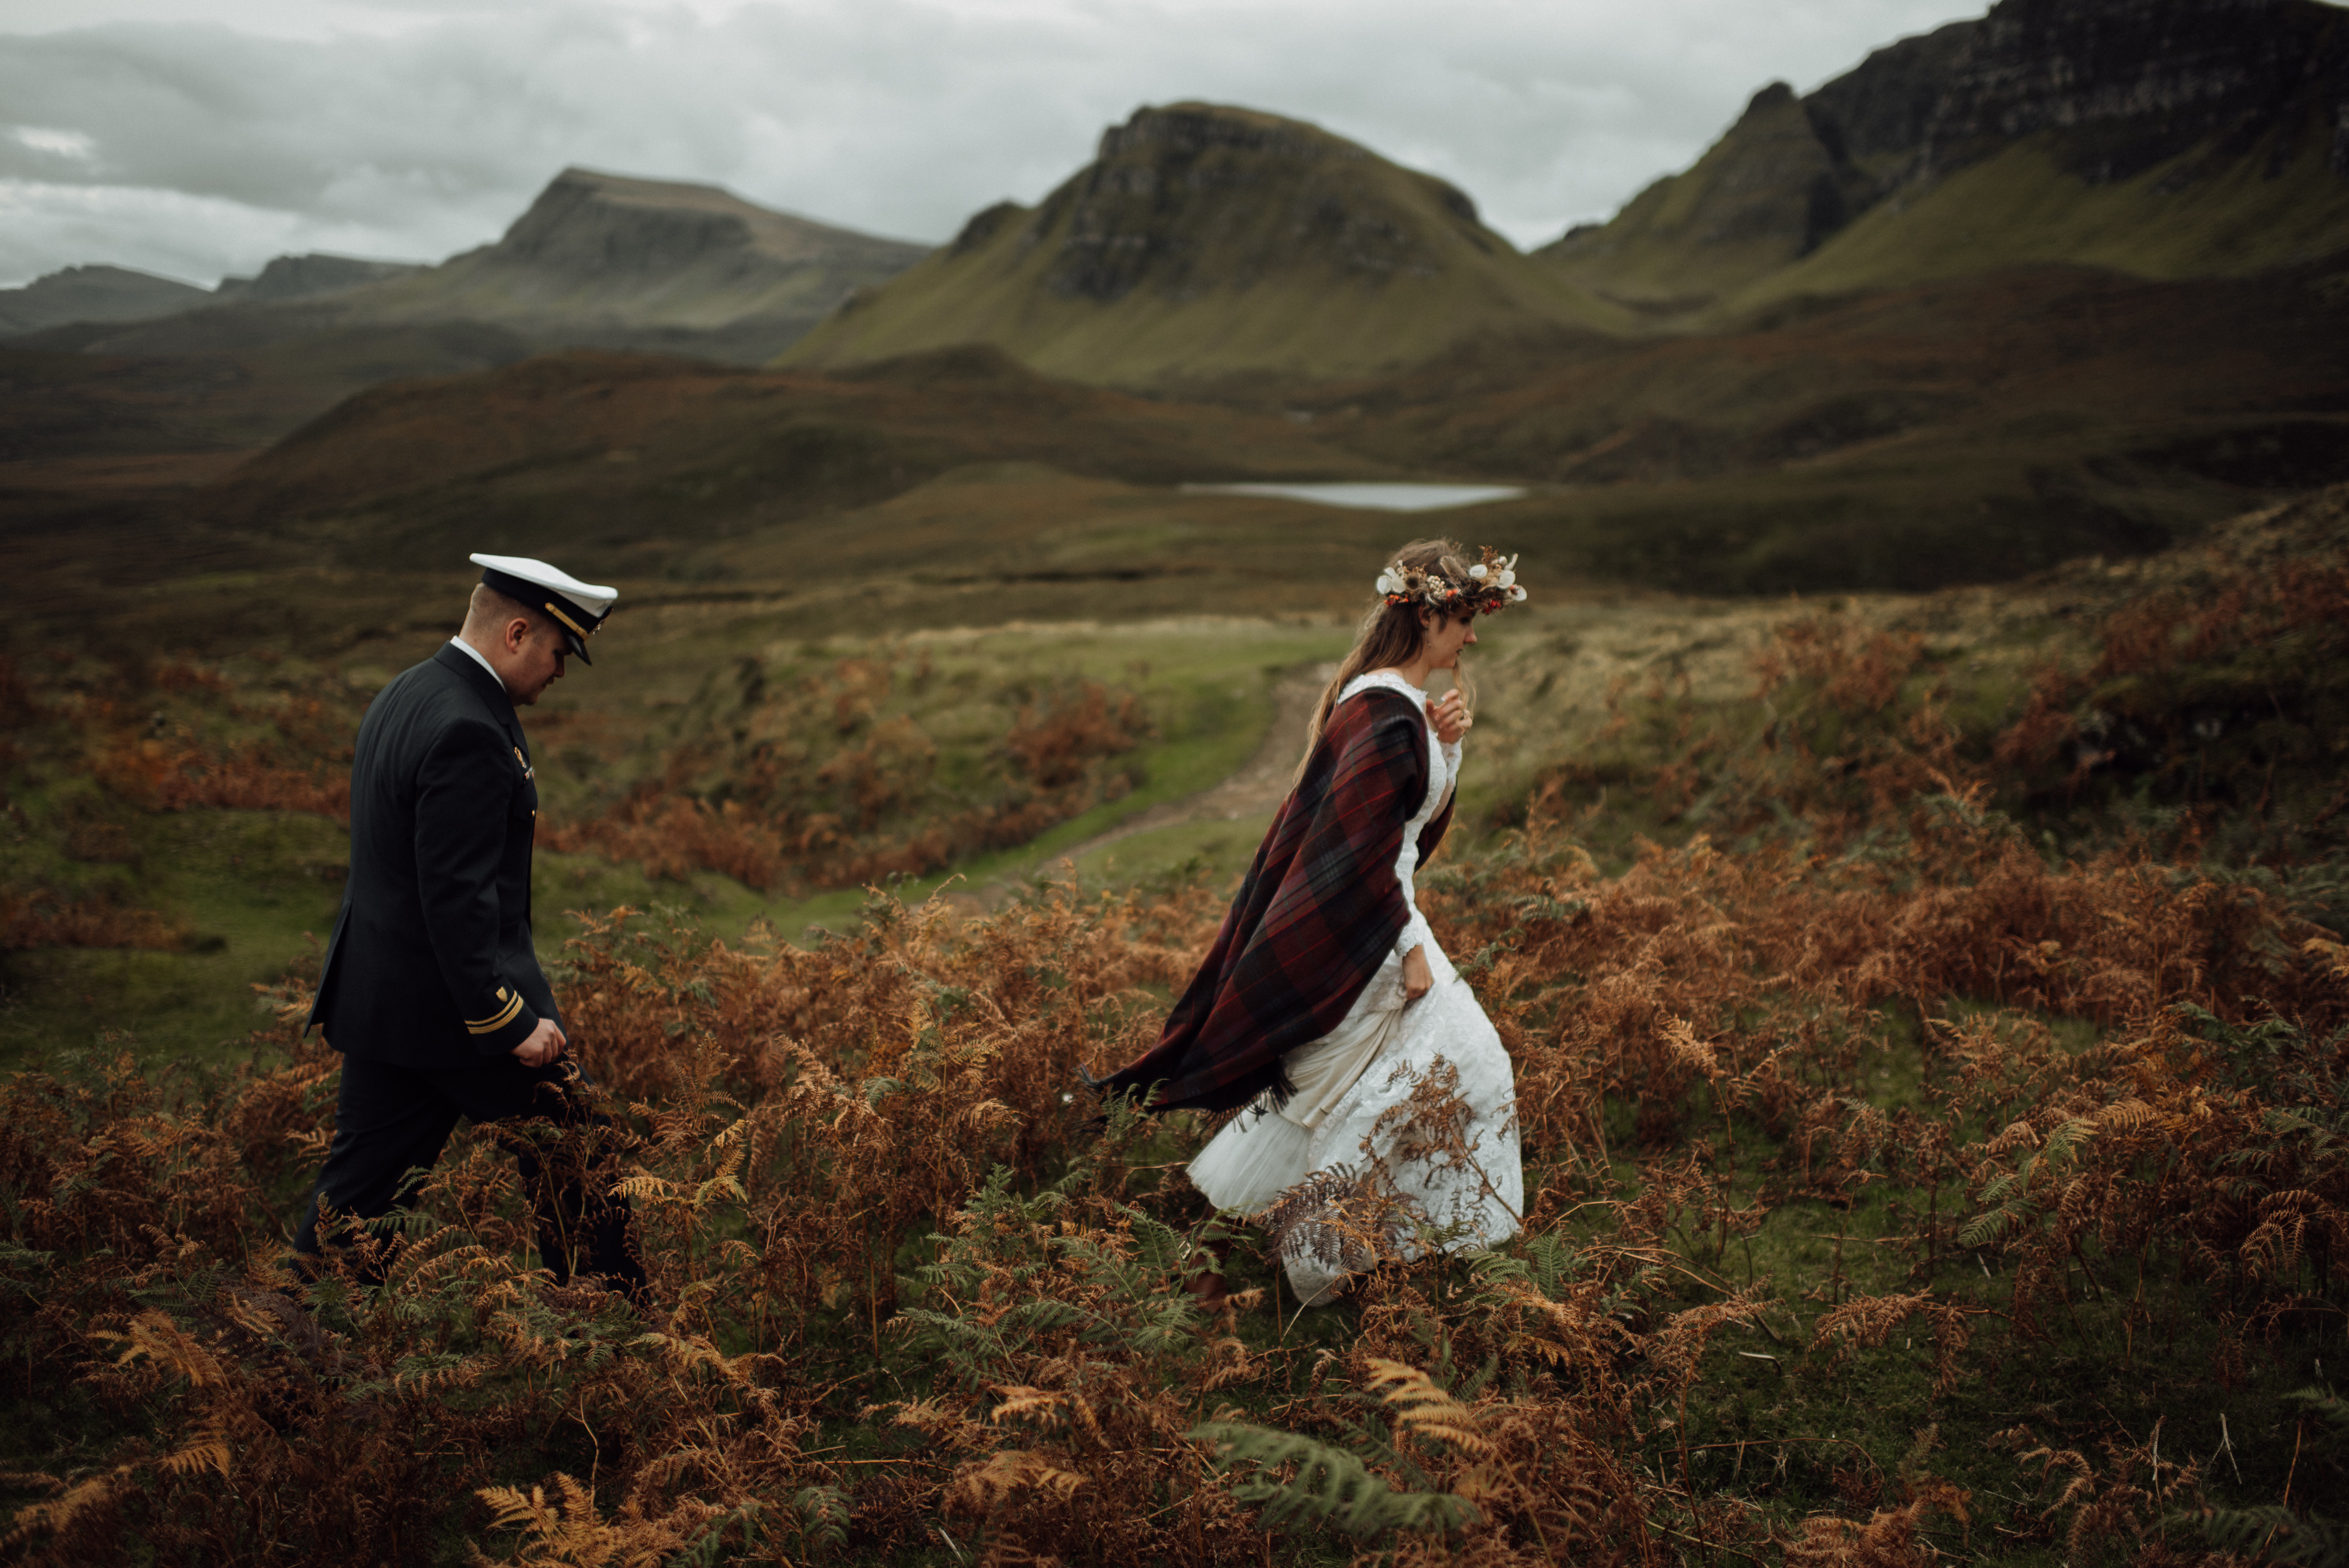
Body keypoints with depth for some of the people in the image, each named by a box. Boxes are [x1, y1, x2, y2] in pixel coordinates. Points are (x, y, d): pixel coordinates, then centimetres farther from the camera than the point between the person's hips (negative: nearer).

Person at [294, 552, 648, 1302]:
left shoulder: (404, 695, 10)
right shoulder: (467, 733, -22)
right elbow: (458, 897, -25)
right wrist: (509, 1021, -21)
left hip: (377, 995, 9)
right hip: (454, 1006, -9)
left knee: (361, 1186, 14)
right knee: (576, 1168, 6)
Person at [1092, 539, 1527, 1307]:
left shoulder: (1378, 697, 9)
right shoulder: (1389, 716, -23)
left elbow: (1420, 820, 16)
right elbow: (1363, 855, -25)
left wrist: (1446, 745, 0)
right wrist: (1408, 948, -19)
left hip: (1363, 921, 10)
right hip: (1360, 937, -10)